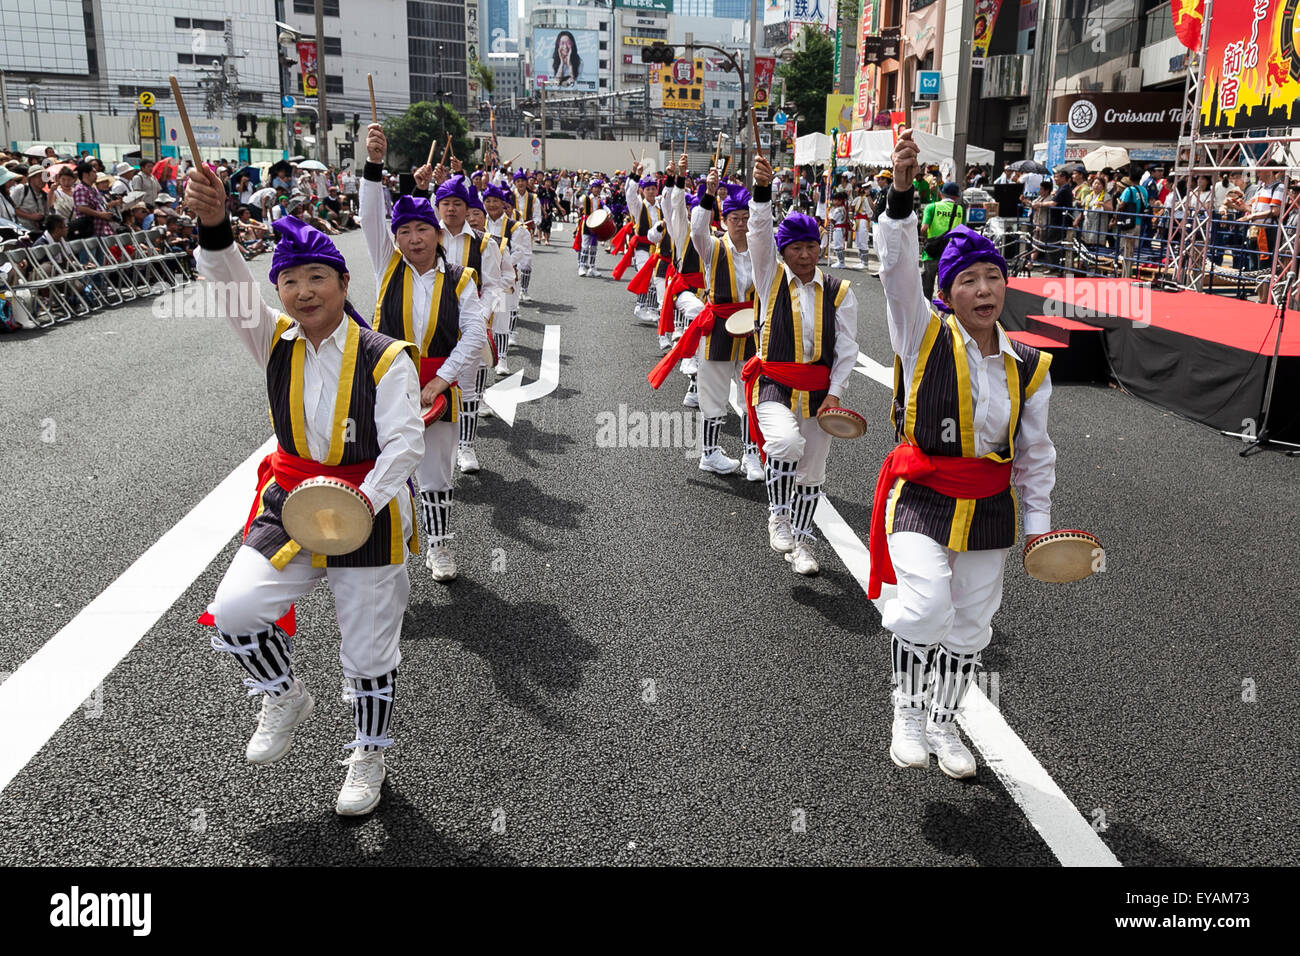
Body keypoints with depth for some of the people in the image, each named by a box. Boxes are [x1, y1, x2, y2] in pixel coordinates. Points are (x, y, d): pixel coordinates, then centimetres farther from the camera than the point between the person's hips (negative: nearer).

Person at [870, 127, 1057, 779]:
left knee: (970, 627, 14)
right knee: (926, 609, -24)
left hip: (989, 507, 4)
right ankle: (907, 712, 4)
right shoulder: (924, 335, -7)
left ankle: (942, 722, 38)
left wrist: (1037, 522, 9)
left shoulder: (1027, 367, 2)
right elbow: (897, 268, -24)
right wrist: (901, 189, -37)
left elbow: (1035, 451, 11)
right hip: (921, 497, -4)